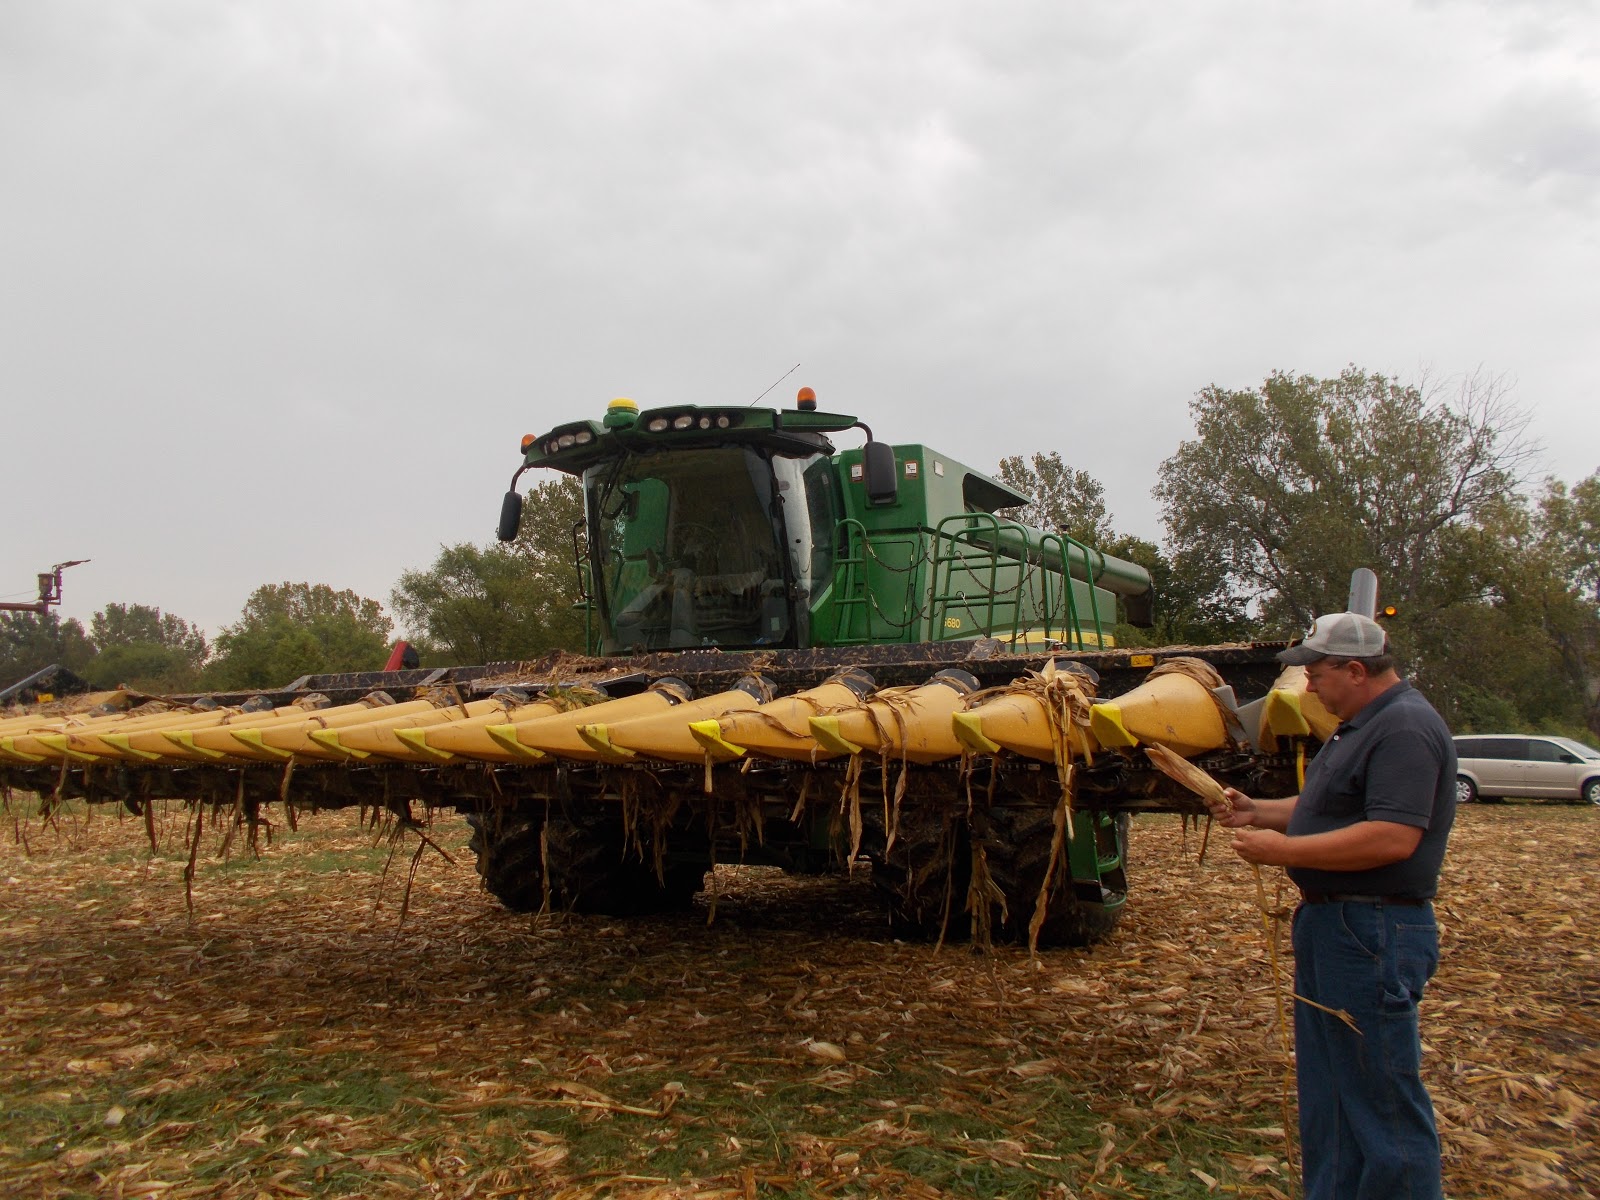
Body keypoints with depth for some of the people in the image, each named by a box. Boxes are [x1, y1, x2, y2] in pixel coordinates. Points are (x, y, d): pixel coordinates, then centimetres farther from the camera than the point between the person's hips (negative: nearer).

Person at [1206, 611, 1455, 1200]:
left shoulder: (1405, 728, -19)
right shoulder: (1360, 726, 16)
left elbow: (1393, 837, -28)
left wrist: (1285, 850, -22)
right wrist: (1255, 812, 10)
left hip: (1373, 935, -11)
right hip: (1330, 924, 11)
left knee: (1380, 1096, -1)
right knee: (1326, 1090, 19)